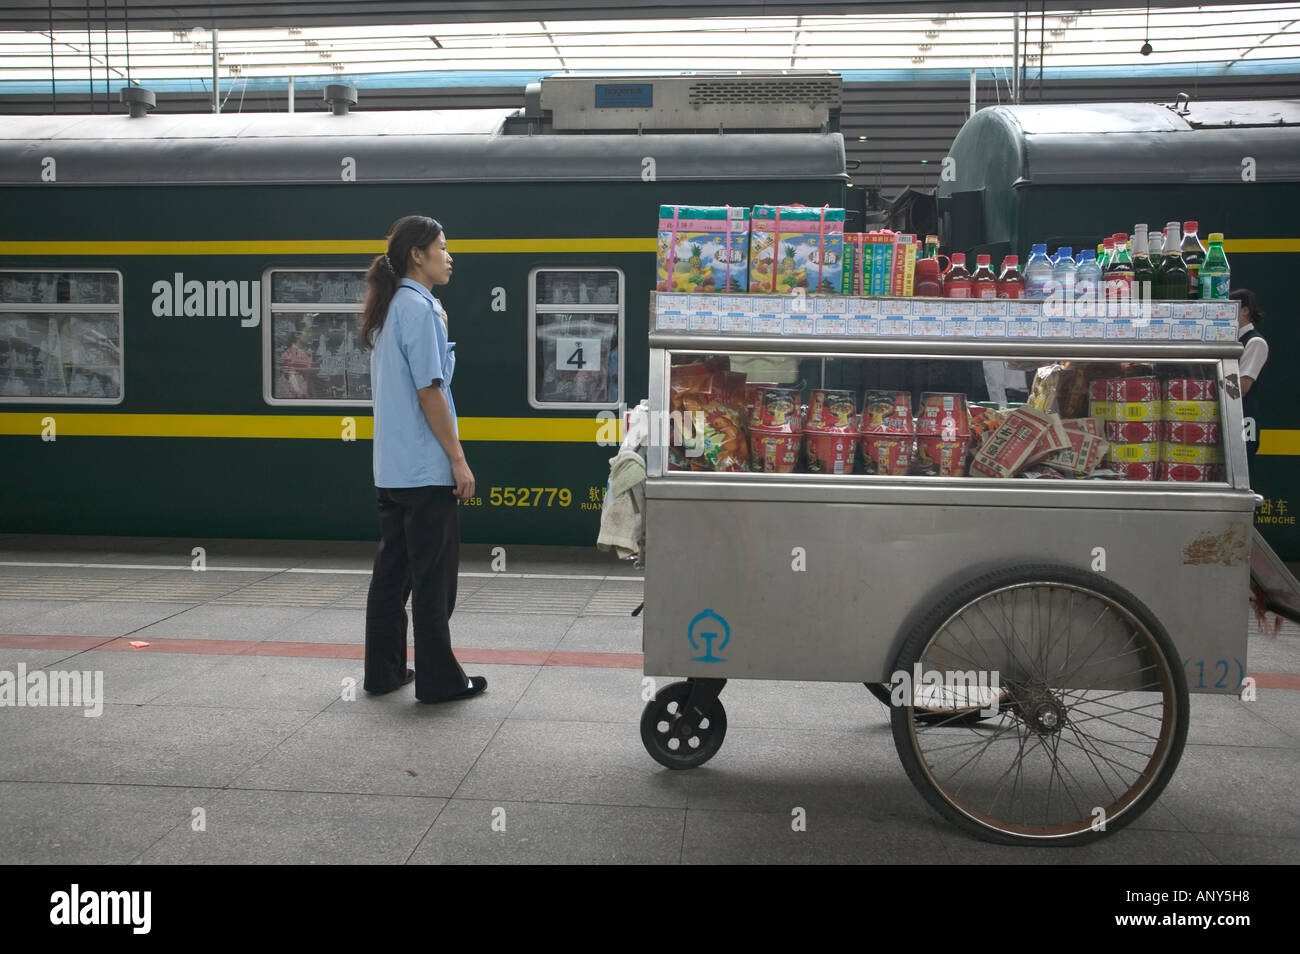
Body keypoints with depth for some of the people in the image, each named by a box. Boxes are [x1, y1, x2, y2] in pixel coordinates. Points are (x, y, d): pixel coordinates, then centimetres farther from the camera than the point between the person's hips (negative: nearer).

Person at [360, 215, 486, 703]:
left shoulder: (388, 309, 15)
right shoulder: (419, 308, -13)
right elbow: (429, 391, -18)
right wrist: (459, 460, -15)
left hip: (391, 467, 9)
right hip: (426, 467, -9)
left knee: (392, 570, 13)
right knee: (433, 576, -1)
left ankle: (384, 670, 21)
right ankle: (438, 678, 7)